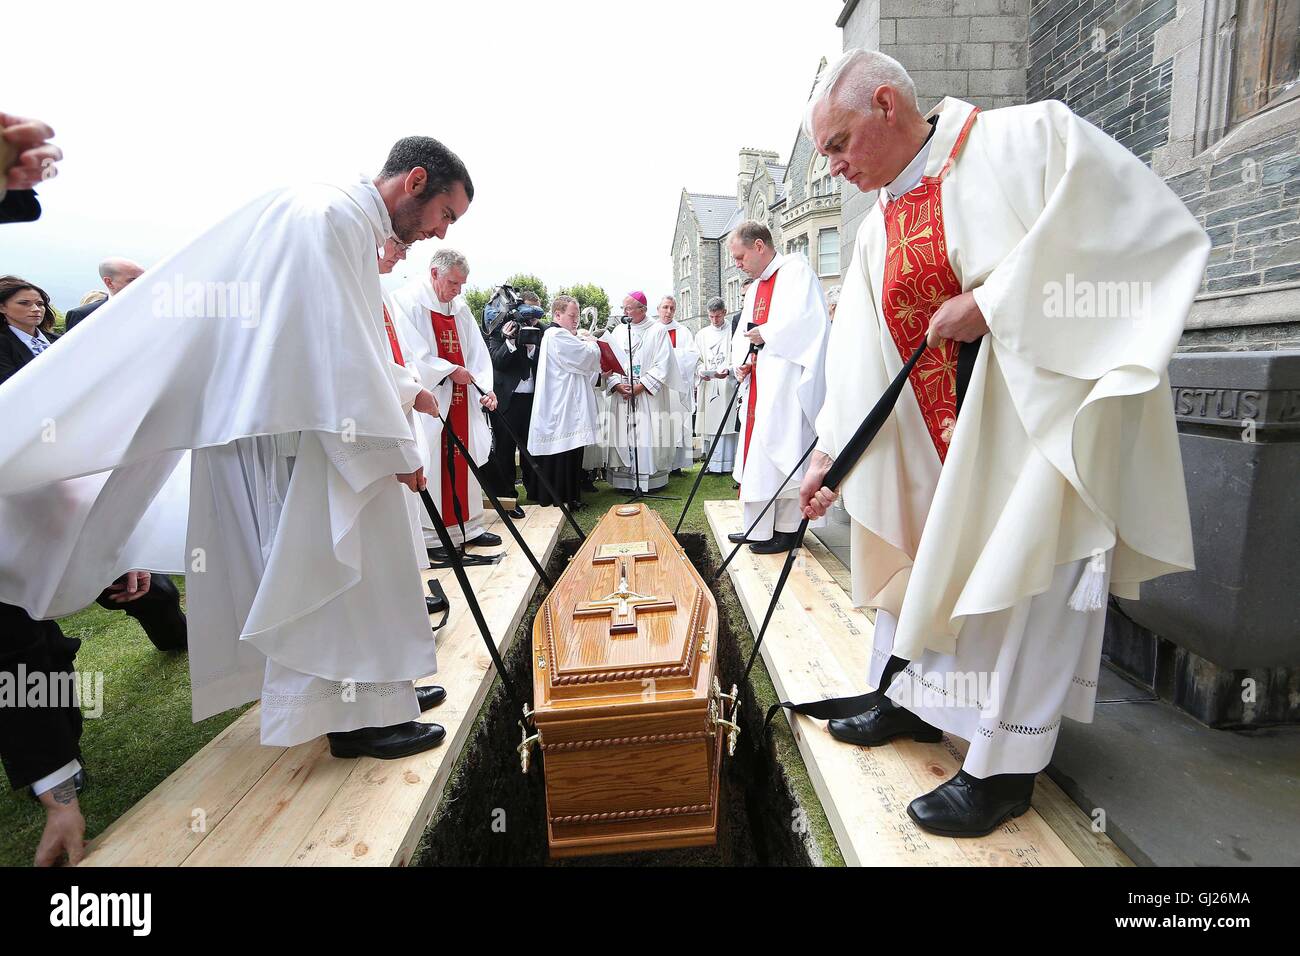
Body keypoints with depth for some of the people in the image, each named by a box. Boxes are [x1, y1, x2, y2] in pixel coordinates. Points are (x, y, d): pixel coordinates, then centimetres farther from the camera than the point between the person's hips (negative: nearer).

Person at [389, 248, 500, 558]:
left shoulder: (460, 307, 15)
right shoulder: (407, 301, -6)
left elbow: (477, 350, 10)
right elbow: (412, 352, -14)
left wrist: (486, 387, -3)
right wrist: (450, 370, -14)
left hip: (461, 401, 7)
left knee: (464, 463, 10)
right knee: (430, 466, -3)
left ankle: (468, 526, 21)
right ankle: (431, 535, 7)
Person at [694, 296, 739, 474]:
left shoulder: (732, 333, 2)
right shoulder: (701, 334, 15)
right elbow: (697, 360, 12)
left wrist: (728, 371, -23)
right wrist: (701, 372, -9)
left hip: (727, 385, -4)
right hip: (707, 386, 4)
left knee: (726, 425, -5)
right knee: (708, 425, 3)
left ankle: (726, 464, -1)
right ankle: (710, 463, 9)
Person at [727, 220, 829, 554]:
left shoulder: (795, 270, -4)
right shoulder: (755, 288, 22)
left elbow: (806, 319, -19)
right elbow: (743, 333, 21)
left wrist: (765, 335, -11)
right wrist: (740, 362, 2)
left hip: (785, 382, -9)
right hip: (758, 384, 9)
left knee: (779, 449, -9)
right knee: (757, 451, 9)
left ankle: (786, 530, 1)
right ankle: (759, 528, 17)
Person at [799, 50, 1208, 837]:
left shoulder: (1032, 136, -6)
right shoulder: (878, 234, 11)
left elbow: (1151, 228, -16)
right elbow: (858, 358, 6)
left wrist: (990, 303, -21)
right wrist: (831, 450, -3)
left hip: (1053, 399, -6)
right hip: (954, 432, 7)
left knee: (1025, 574, -6)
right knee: (924, 554, 10)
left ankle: (1003, 767, 8)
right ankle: (911, 699, 29)